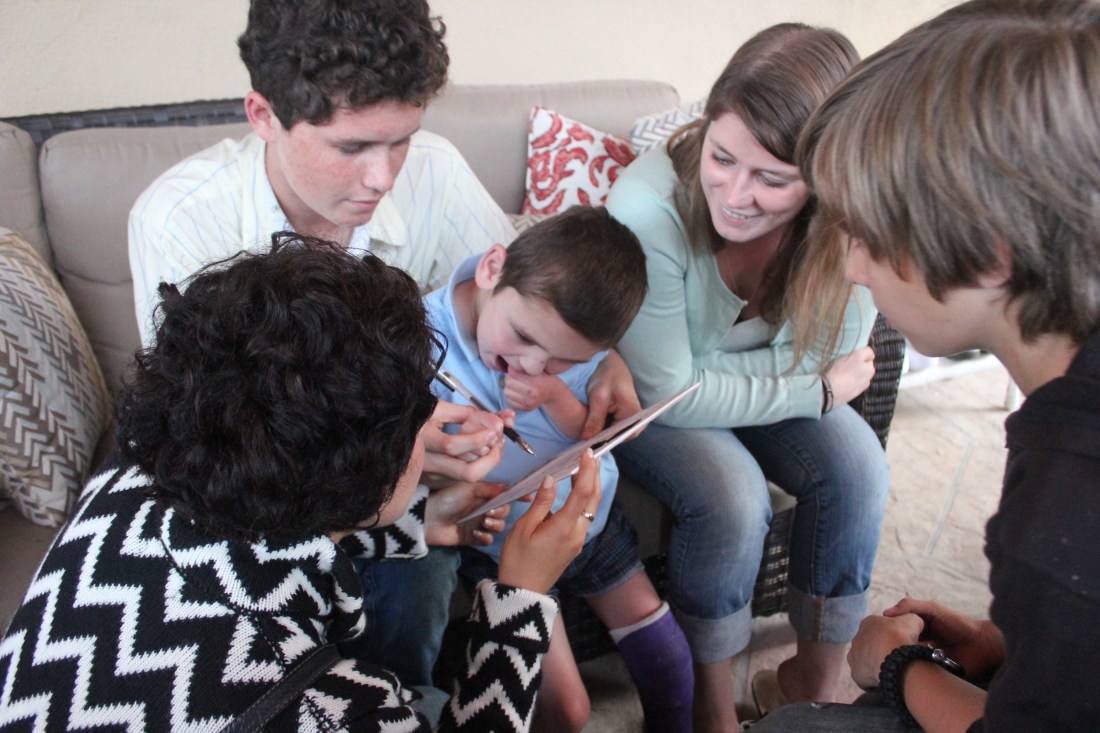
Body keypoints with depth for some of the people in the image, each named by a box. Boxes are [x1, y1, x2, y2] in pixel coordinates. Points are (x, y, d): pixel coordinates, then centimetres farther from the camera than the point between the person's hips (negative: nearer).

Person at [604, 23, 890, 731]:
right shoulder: (649, 205, -33)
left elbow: (819, 358, -14)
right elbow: (665, 393, -27)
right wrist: (821, 389, -22)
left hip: (767, 381, 4)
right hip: (643, 397, -3)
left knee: (858, 466, -17)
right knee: (731, 496, -27)